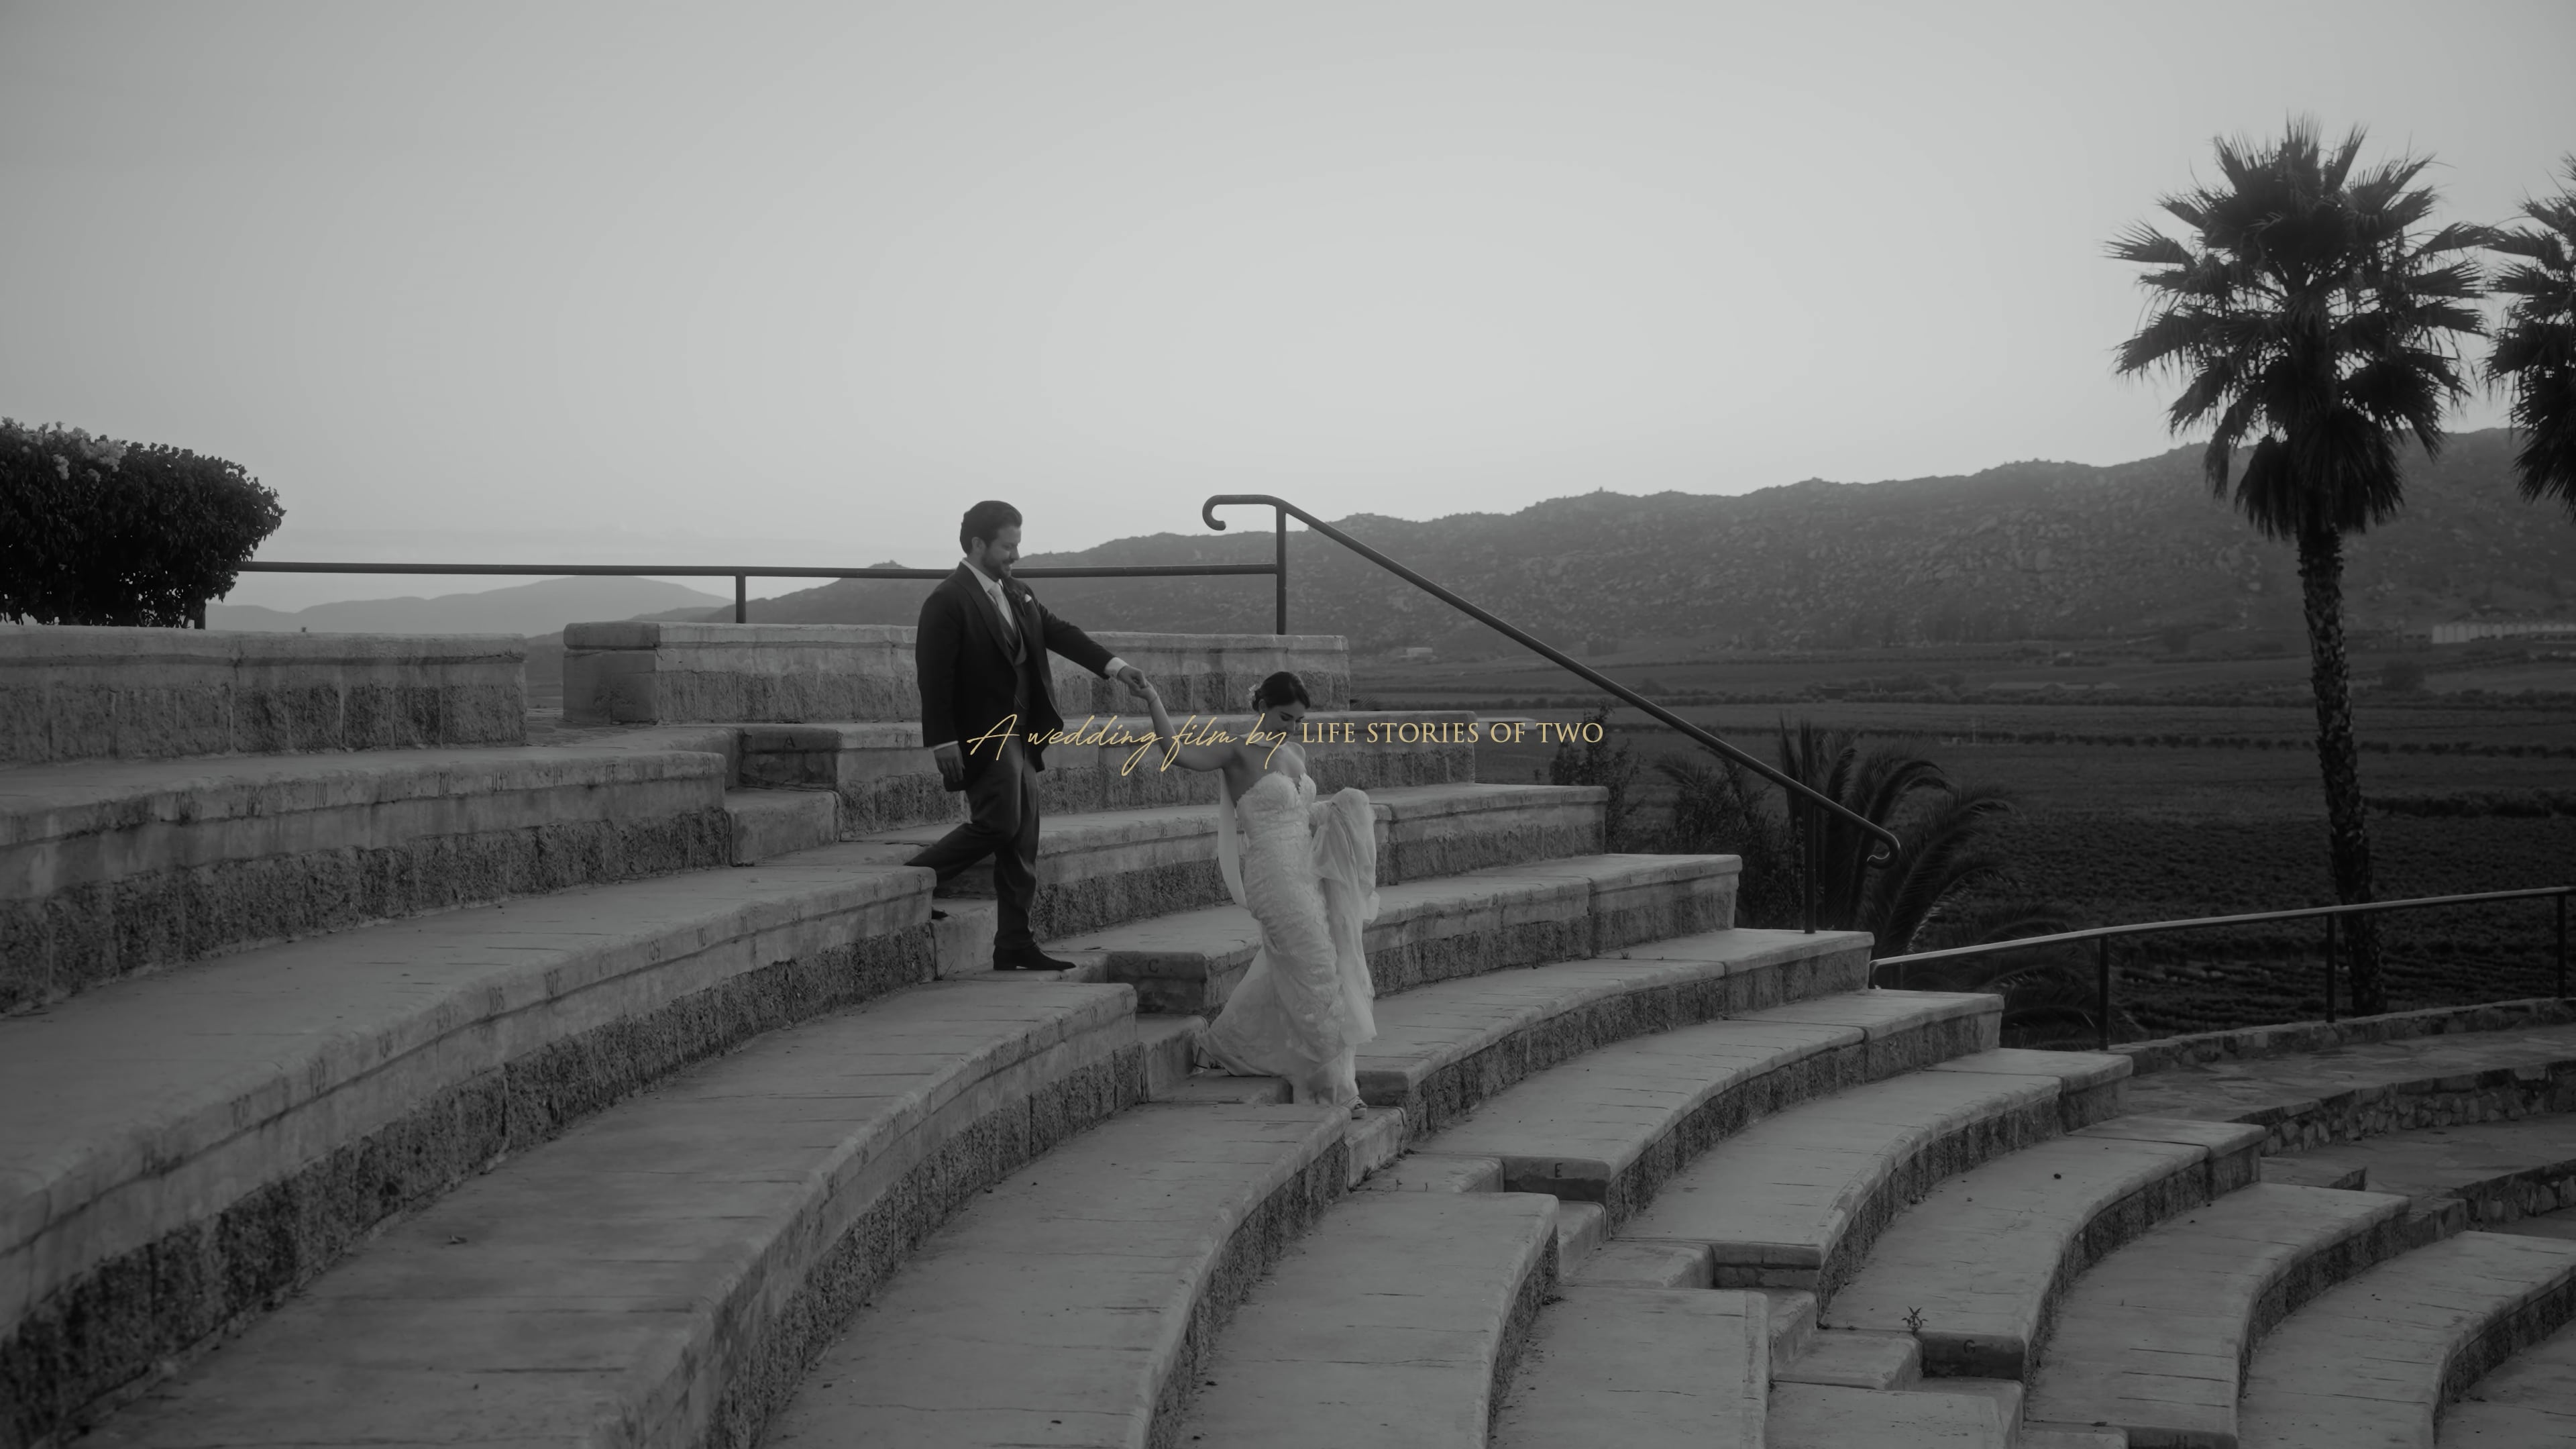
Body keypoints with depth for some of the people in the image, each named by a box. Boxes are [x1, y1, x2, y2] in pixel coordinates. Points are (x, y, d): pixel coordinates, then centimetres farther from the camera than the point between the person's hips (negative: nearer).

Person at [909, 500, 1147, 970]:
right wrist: (943, 743, -21)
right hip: (982, 738, -9)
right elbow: (934, 677, -17)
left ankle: (1016, 947, 12)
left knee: (1021, 841, 8)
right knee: (999, 824, -17)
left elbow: (1058, 632, 13)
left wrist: (1115, 665, 0)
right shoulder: (948, 601, -13)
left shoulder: (1018, 596, 14)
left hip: (1018, 737, 9)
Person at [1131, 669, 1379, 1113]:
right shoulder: (1239, 753, -9)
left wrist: (1347, 809, 10)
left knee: (1282, 971, 15)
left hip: (1306, 872, 8)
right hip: (1273, 873, -8)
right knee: (1315, 970, -6)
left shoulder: (1294, 753, 14)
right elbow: (1177, 752, -23)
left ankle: (1221, 1044, 34)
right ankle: (1334, 1084, 3)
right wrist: (1154, 703, -28)